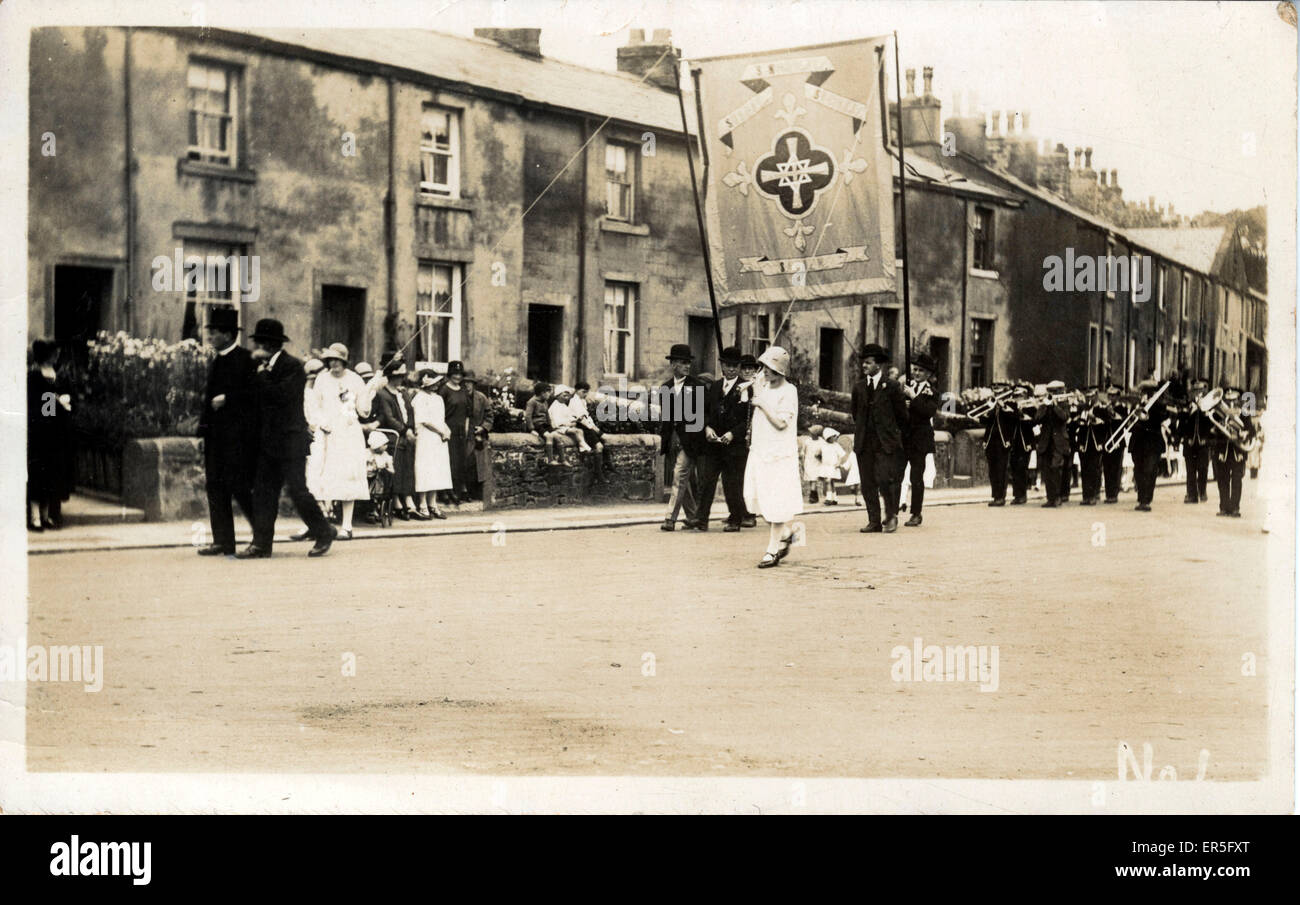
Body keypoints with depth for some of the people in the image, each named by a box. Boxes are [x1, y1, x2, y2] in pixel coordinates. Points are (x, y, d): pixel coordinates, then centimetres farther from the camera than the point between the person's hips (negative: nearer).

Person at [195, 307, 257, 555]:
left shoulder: (244, 359, -10)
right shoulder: (219, 361, 16)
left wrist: (227, 398, -20)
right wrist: (204, 427, 15)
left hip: (238, 434, -9)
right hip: (216, 433, 9)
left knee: (239, 486, -8)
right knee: (215, 486, 7)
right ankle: (223, 542, 11)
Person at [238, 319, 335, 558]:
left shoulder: (293, 366, -10)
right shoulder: (265, 366, 14)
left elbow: (281, 395, -23)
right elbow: (255, 396, 12)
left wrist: (261, 376, -14)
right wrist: (258, 365, 5)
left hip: (290, 442, -8)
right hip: (269, 443, 8)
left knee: (297, 490, -6)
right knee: (263, 492, 3)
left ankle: (324, 532, 10)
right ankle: (261, 544, 4)